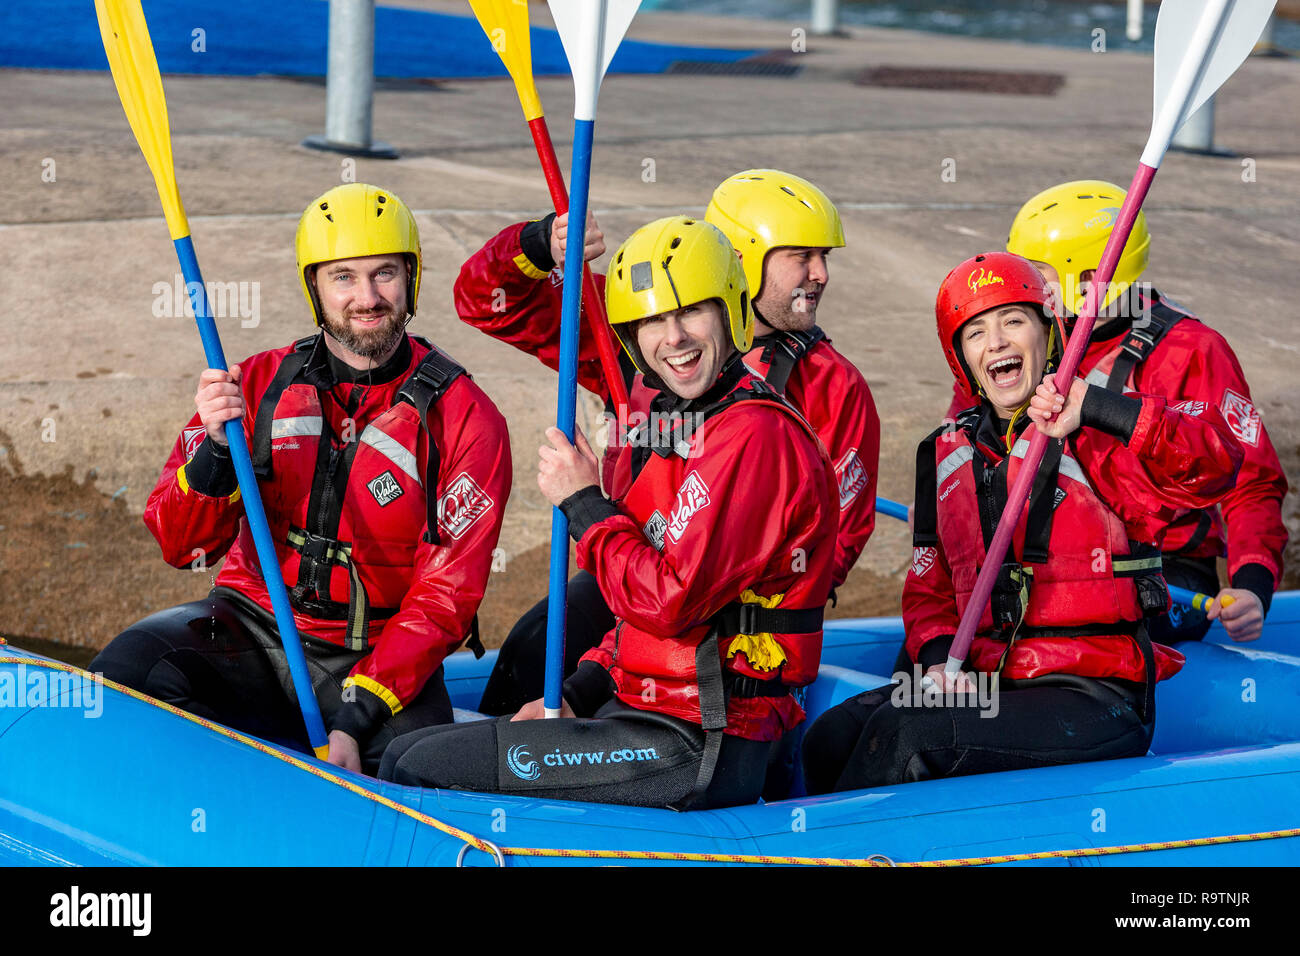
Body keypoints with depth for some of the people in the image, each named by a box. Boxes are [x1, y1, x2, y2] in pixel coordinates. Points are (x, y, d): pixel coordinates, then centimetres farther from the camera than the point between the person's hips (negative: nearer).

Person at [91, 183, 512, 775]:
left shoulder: (464, 417, -5)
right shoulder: (259, 385, 3)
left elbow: (444, 594, -8)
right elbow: (181, 546, -2)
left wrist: (356, 718, -21)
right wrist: (216, 447, -23)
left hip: (380, 656, -2)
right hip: (254, 625, 2)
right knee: (128, 671, -27)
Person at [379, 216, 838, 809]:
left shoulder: (756, 438, -17)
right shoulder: (671, 428, 16)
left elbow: (668, 603, -23)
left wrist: (583, 503, -10)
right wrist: (577, 696, 8)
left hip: (700, 753, -10)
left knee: (416, 769, -14)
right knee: (412, 753, 14)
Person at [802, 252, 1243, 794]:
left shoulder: (1100, 441, -4)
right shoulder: (947, 454, 16)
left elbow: (1215, 464, -22)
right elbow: (929, 586, 21)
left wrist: (1091, 406, -30)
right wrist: (938, 659, -1)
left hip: (1096, 703, -6)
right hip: (985, 685, 6)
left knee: (905, 734, -26)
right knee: (831, 739, -16)